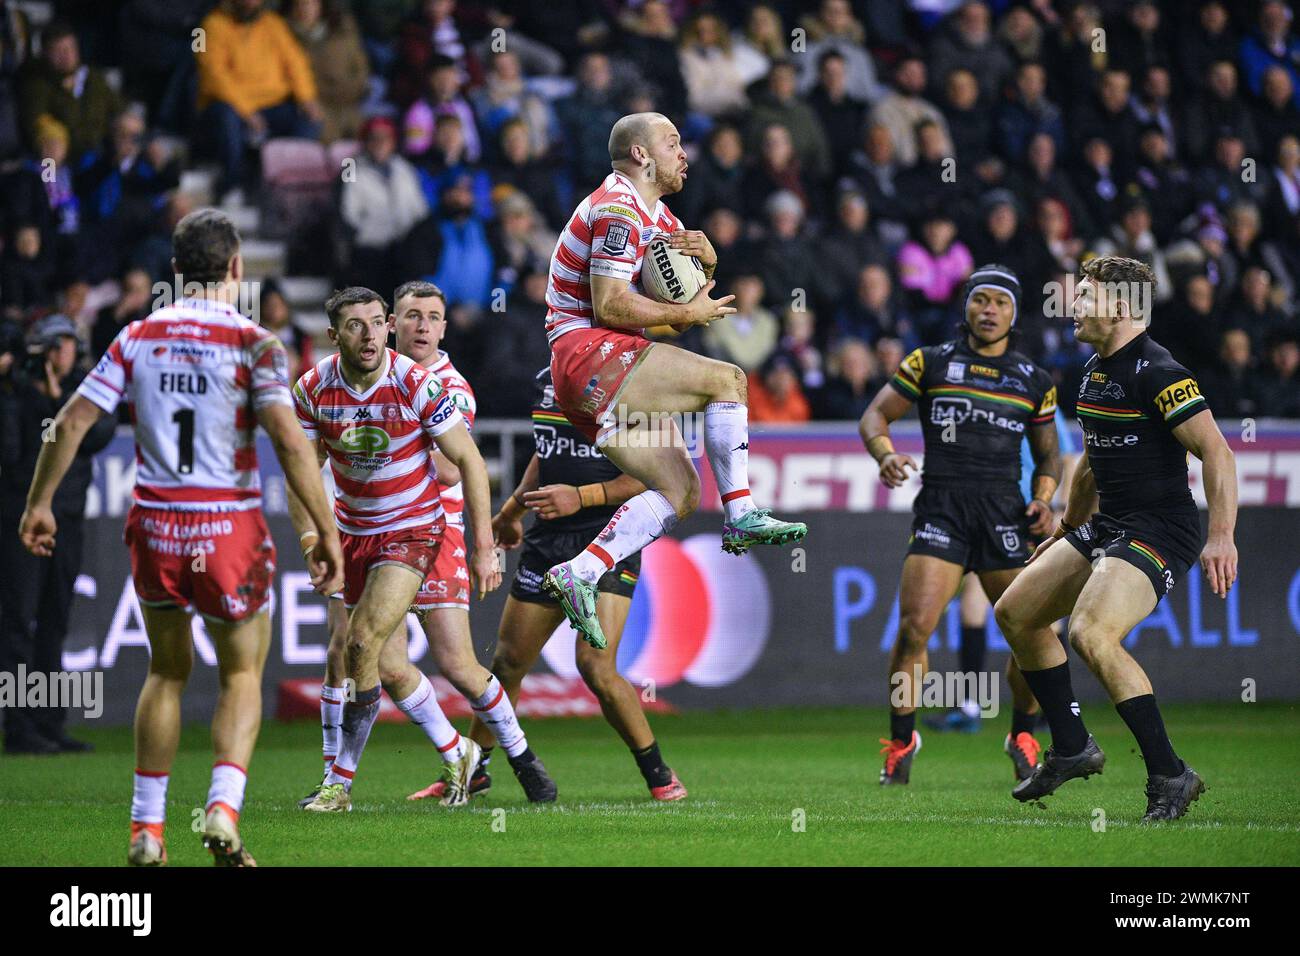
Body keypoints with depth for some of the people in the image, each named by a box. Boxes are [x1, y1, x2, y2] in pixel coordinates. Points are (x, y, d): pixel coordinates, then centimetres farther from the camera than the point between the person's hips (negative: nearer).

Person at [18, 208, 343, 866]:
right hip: (229, 528, -3)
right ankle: (223, 808, -8)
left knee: (166, 673, 21)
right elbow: (290, 442, -18)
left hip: (154, 528, 3)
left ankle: (147, 830, 17)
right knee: (241, 675, 14)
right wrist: (327, 534, -13)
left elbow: (70, 423, 1)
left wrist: (39, 504, 13)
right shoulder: (253, 344, -9)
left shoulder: (138, 337, 2)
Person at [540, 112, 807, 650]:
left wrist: (705, 262, 1)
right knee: (727, 380, -16)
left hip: (606, 374, 10)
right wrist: (687, 312, -13)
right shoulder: (618, 210, -11)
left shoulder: (657, 216, 21)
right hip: (590, 353, -10)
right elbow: (610, 306, -20)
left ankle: (580, 573, -6)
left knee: (680, 493, 2)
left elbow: (679, 316, 21)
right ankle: (741, 515, -15)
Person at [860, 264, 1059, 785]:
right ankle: (900, 741, 2)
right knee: (914, 627, -15)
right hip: (941, 505, -2)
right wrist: (886, 454, -14)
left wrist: (1043, 499, 2)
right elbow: (875, 415, 7)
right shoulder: (931, 362, 7)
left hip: (1005, 512, 2)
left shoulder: (1034, 381, 13)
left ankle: (1021, 735, 21)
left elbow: (1047, 454, 21)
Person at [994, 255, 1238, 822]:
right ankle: (1072, 748, 21)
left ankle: (1170, 776, -20)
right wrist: (1067, 530, 31)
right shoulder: (1094, 372, 13)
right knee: (1014, 611, 10)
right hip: (1105, 525, 10)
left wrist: (1221, 537, -30)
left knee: (1091, 633, -28)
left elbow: (1215, 451, -22)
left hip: (1160, 530, -10)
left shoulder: (1158, 374, -17)